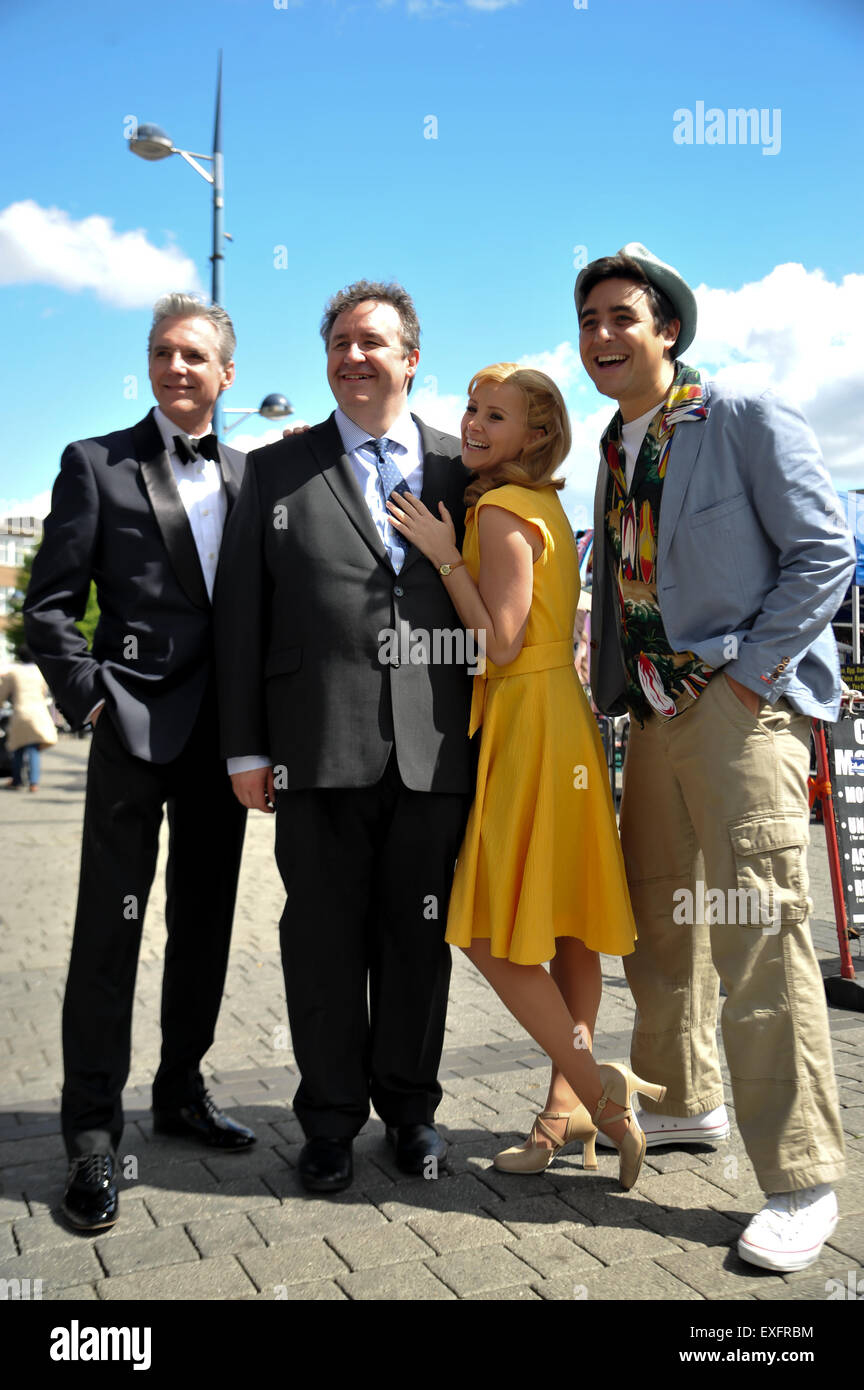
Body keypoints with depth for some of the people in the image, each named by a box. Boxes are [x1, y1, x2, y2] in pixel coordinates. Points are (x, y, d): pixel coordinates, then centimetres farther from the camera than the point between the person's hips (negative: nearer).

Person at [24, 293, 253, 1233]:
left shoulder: (246, 476, 13)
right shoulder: (97, 464, 3)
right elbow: (49, 605, -1)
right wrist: (90, 697, -10)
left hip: (221, 733, 4)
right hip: (136, 729, -4)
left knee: (205, 921, 12)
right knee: (110, 927, 0)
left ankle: (181, 1090, 29)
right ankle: (92, 1137, 11)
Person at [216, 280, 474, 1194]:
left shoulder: (462, 468, 12)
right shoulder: (274, 470, 10)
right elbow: (240, 614, 5)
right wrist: (246, 745, -1)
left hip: (435, 747, 1)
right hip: (318, 745, 0)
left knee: (418, 935, 10)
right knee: (324, 937, 7)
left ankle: (409, 1103, 29)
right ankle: (331, 1118, 25)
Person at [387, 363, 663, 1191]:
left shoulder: (502, 510, -12)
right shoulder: (544, 506, 17)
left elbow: (499, 641, -18)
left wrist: (444, 556, -14)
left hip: (528, 726, -10)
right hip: (556, 719, 10)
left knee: (489, 929, -4)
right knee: (560, 926, 11)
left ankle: (593, 1084, 2)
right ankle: (570, 1102, 21)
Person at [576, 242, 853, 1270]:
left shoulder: (748, 419, -4)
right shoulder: (616, 447, 17)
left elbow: (825, 551, -9)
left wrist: (750, 671, -15)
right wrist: (612, 693, 12)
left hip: (741, 704, -8)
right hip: (656, 712, 8)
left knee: (758, 934, -10)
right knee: (657, 920, 15)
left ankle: (801, 1182, 4)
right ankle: (681, 1101, 35)